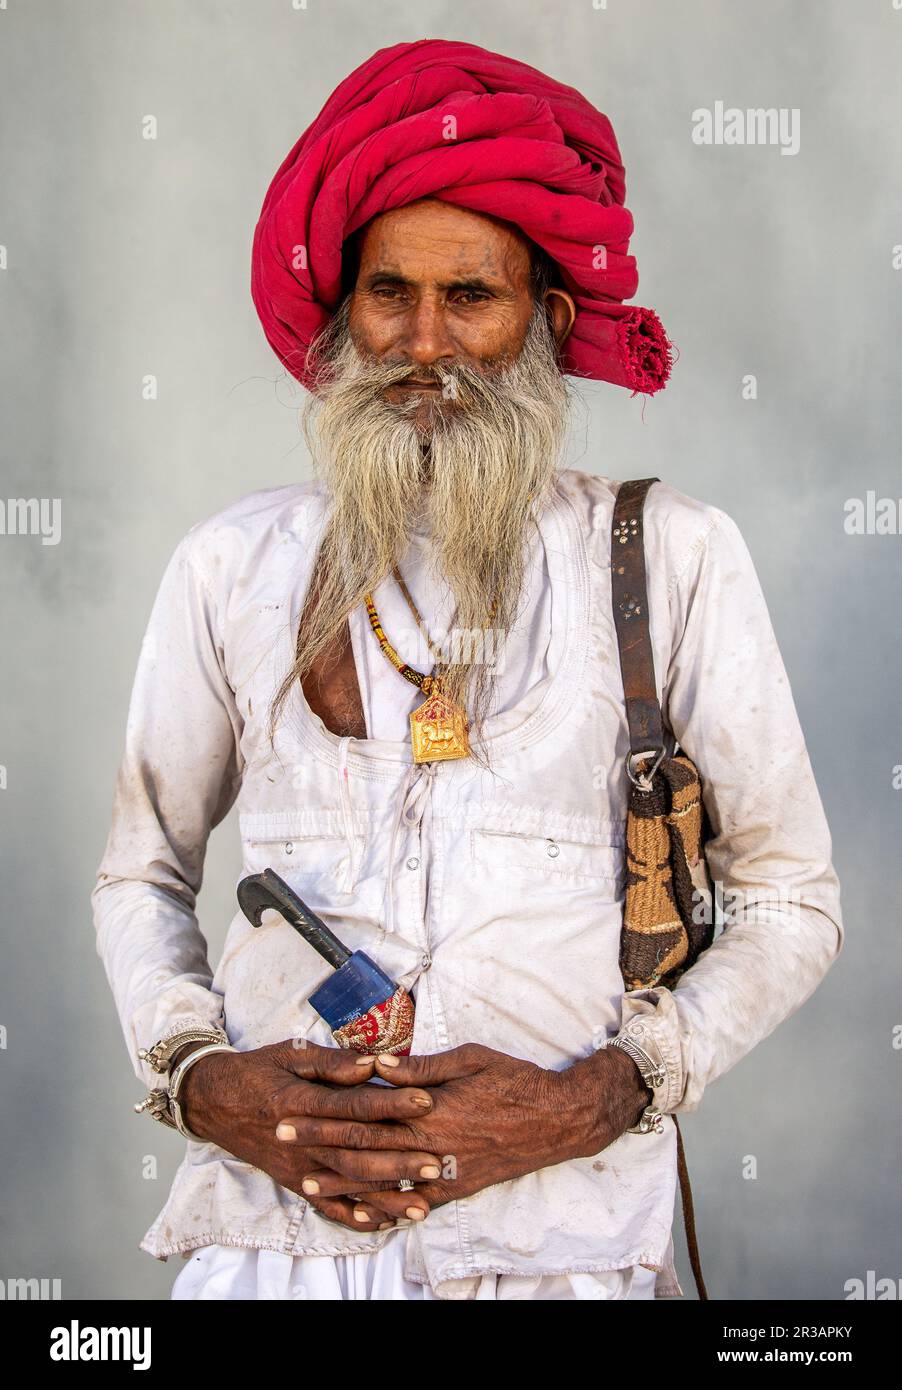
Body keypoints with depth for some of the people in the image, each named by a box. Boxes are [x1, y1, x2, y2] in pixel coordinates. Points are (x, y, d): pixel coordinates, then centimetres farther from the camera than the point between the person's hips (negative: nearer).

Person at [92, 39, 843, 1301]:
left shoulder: (674, 560, 1)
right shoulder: (232, 566, 6)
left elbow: (791, 899, 3)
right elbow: (140, 875, 13)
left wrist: (596, 1099, -10)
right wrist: (198, 1076, -4)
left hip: (562, 1235, -1)